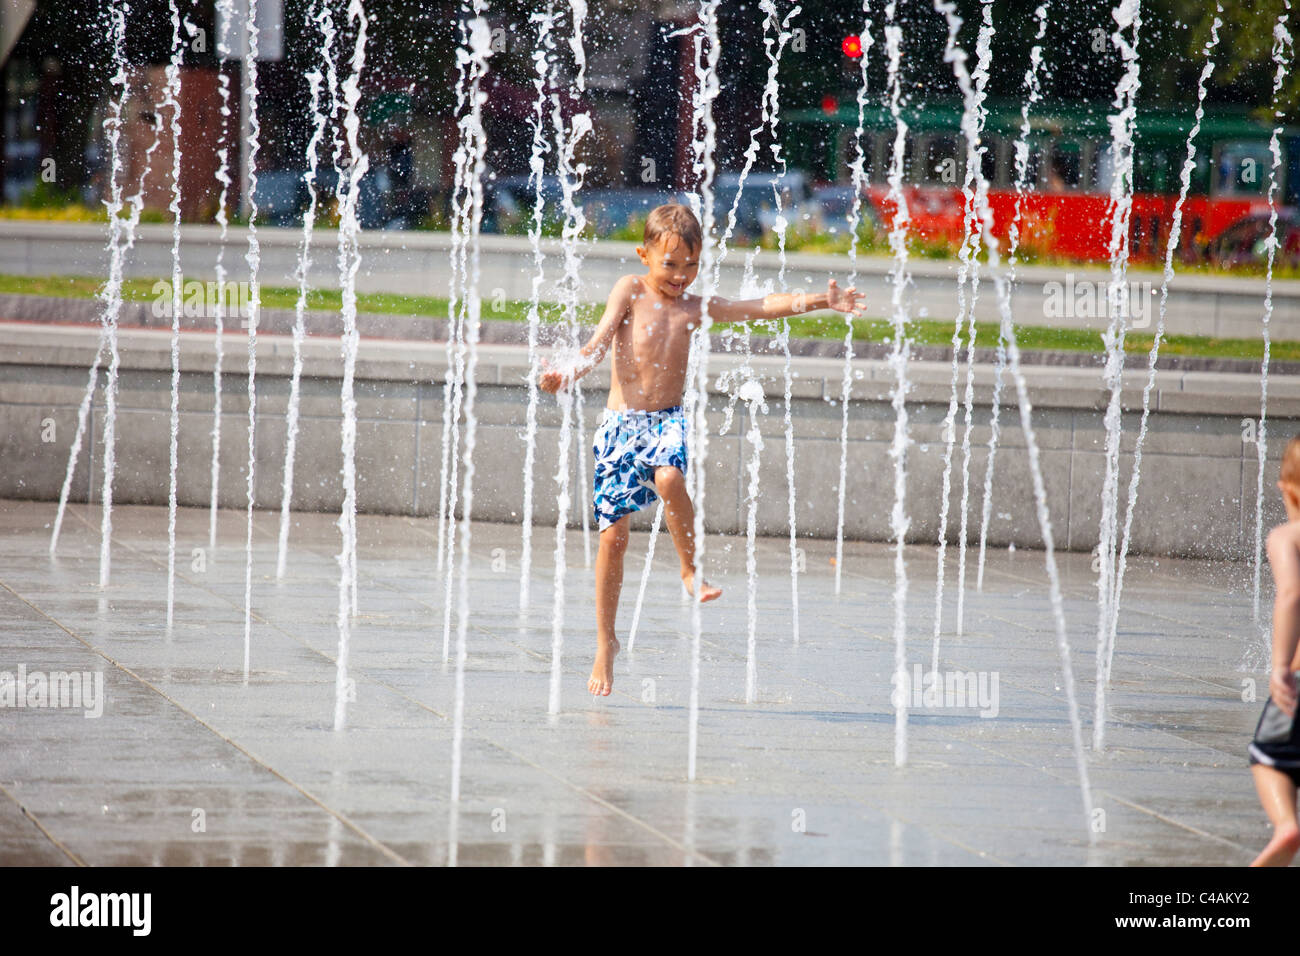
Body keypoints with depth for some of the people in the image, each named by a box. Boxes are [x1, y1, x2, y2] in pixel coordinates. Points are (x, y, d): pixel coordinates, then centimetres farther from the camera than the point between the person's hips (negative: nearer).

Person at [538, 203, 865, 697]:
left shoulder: (694, 307, 8)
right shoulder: (631, 290, 1)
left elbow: (761, 307, 5)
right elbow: (600, 341, -9)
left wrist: (819, 301, -6)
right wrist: (569, 374, -27)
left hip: (667, 420, 1)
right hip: (620, 422, -1)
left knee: (668, 477, -34)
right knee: (613, 533, -3)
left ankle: (690, 570, -14)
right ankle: (605, 642, 9)